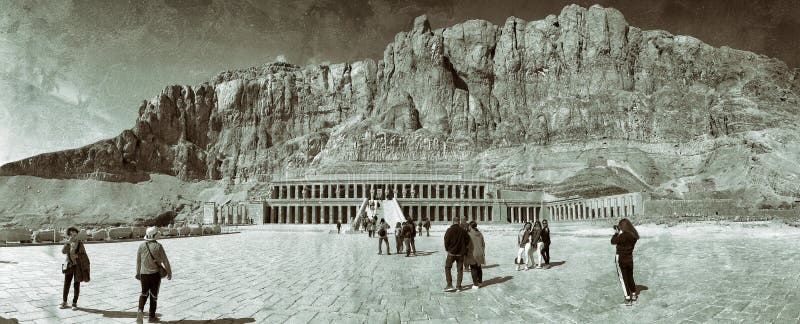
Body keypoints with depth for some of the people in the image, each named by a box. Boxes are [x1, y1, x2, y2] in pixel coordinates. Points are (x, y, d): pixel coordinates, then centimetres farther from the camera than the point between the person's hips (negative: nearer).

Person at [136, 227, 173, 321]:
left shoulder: (141, 246, -3)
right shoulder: (158, 246, -12)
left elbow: (138, 261, 7)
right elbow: (165, 261, -8)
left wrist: (138, 272, 20)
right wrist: (169, 272, 4)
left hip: (144, 273, 3)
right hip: (155, 273, -3)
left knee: (144, 293, 20)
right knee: (154, 295, 8)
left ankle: (140, 309, -1)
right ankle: (152, 315, 12)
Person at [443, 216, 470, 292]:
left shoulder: (449, 230, -13)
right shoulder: (463, 230, -4)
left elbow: (446, 241, -11)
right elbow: (467, 240, 1)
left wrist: (447, 249, 7)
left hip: (451, 253, -3)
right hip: (460, 253, 3)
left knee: (447, 268, 10)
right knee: (459, 269, 12)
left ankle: (449, 285, 1)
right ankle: (458, 286, 14)